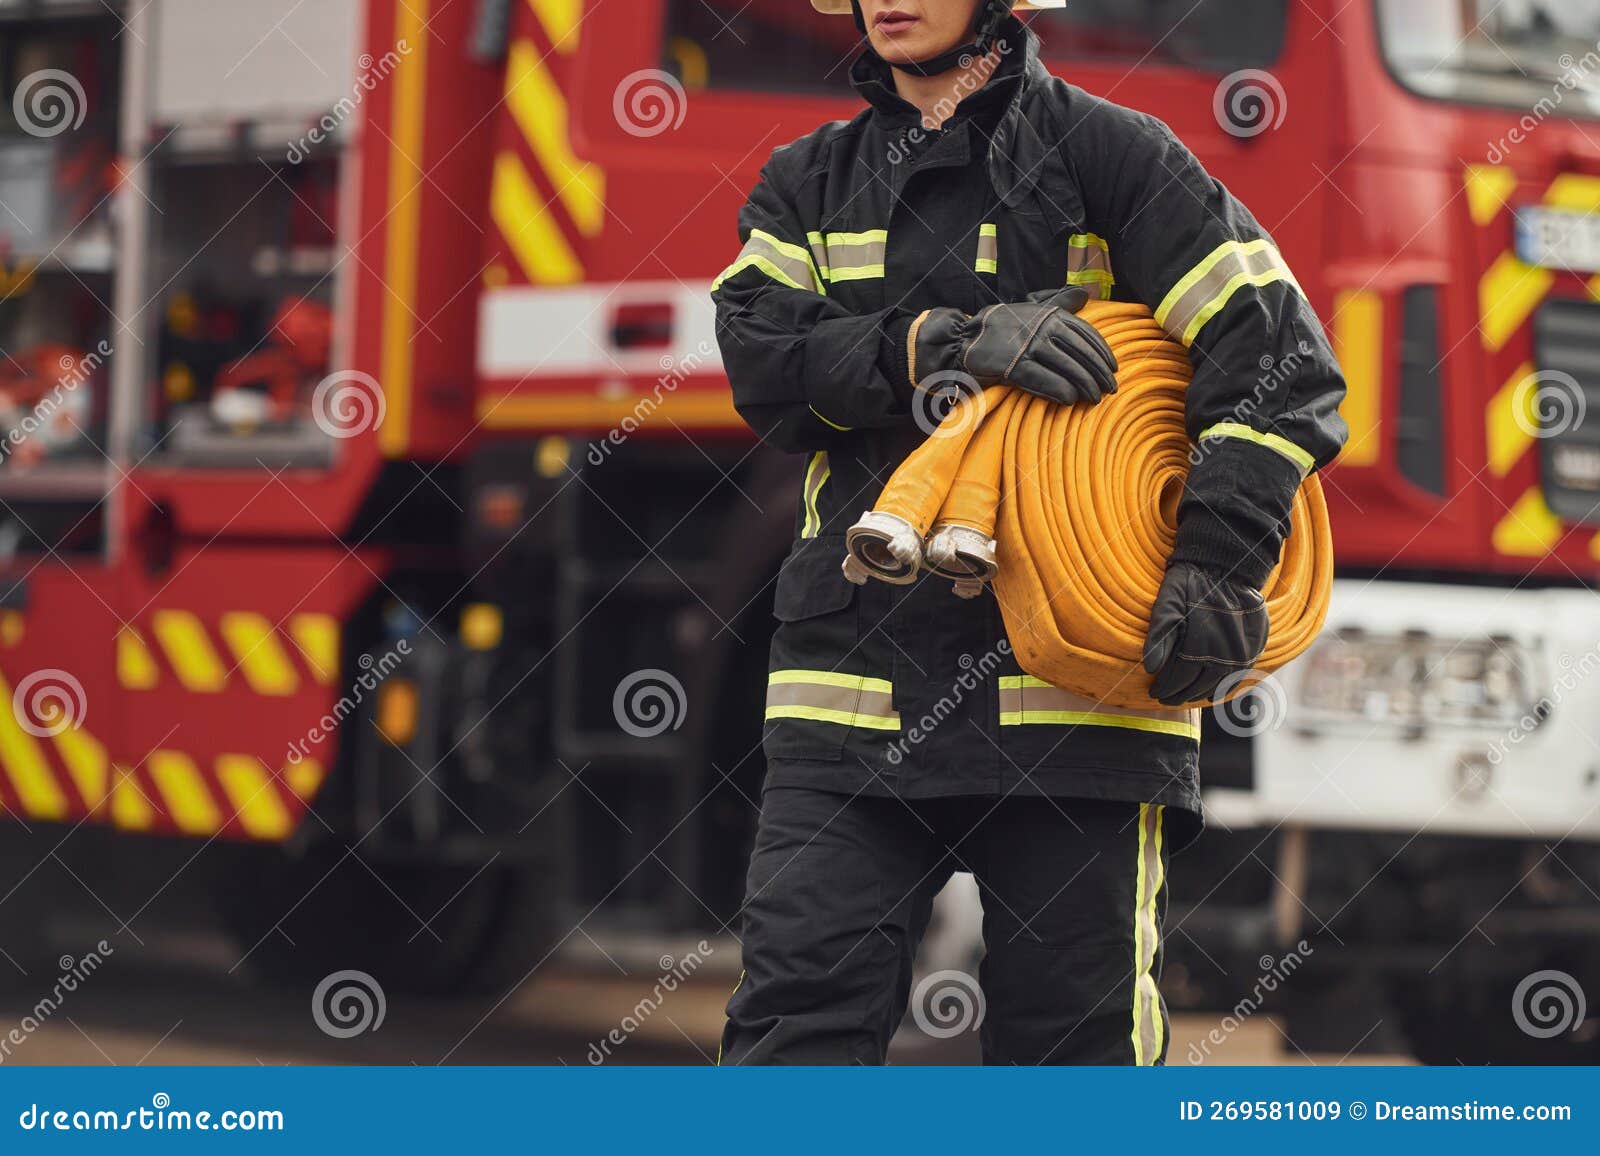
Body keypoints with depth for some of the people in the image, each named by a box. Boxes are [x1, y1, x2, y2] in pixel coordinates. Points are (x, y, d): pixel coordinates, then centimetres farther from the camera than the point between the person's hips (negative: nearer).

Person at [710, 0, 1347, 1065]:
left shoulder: (1108, 154, 4)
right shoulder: (809, 185, 17)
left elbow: (1282, 358, -4)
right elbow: (760, 356, -2)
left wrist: (1216, 567, -16)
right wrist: (951, 339, -16)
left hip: (1071, 692, -2)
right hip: (859, 687, 3)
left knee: (1078, 1045, 0)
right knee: (796, 1025, -7)